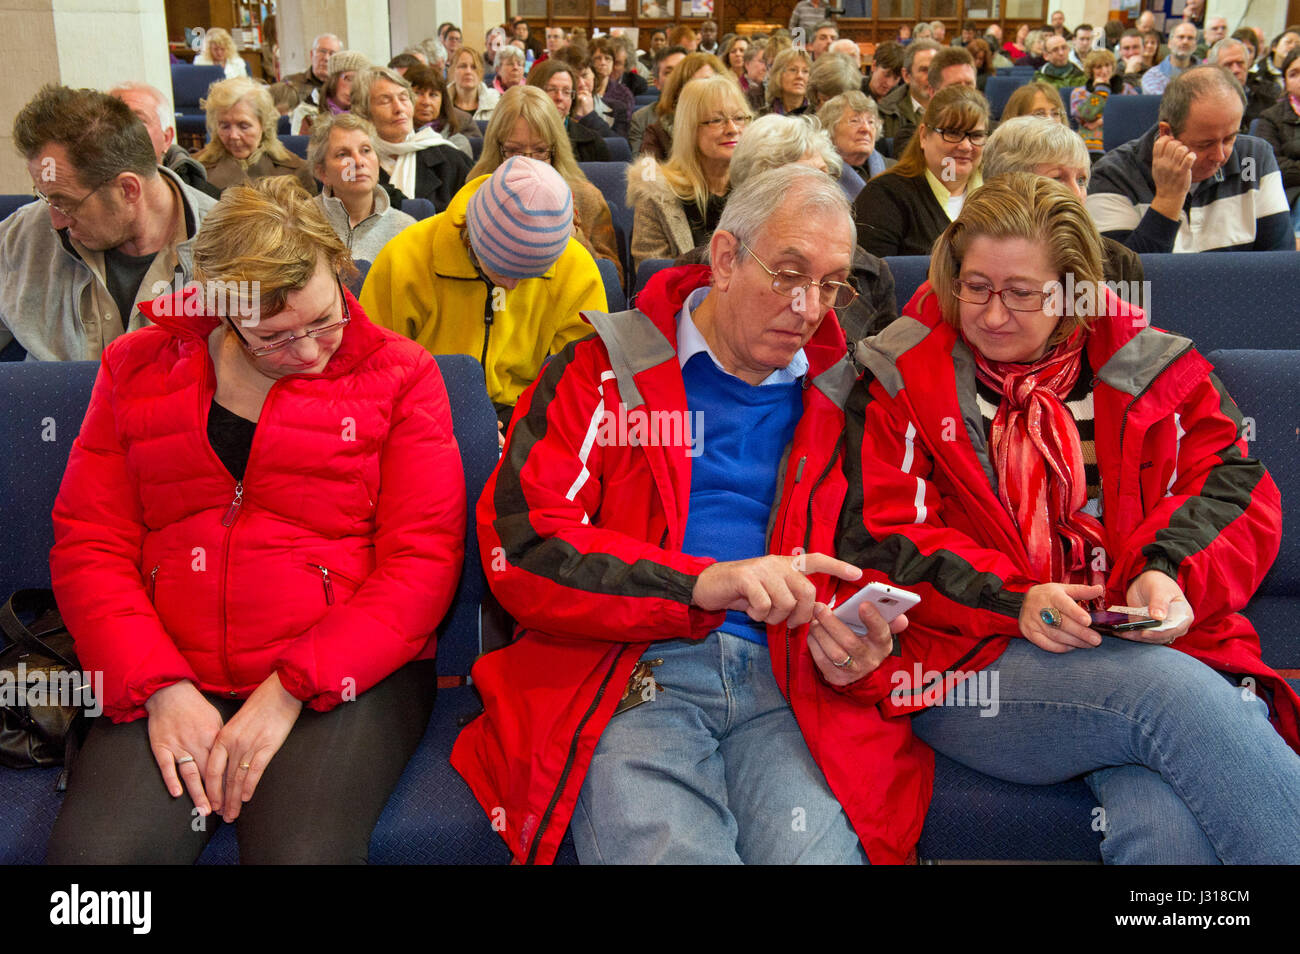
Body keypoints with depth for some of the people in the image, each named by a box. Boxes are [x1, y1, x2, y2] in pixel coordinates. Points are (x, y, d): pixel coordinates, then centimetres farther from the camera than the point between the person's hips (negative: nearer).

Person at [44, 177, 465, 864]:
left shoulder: (398, 376, 4)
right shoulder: (138, 369, 11)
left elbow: (421, 560, -4)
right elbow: (88, 545, 7)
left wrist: (293, 689, -13)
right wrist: (160, 686, -8)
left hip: (349, 676, -2)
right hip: (170, 679, 2)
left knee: (302, 849, -29)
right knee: (95, 848, -24)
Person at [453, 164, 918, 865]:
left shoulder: (839, 396, 18)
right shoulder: (604, 370, 7)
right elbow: (523, 545, -5)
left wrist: (849, 644, -5)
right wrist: (701, 583, -17)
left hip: (787, 684, 3)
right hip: (632, 674, -2)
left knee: (818, 851, -26)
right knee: (668, 850, -30)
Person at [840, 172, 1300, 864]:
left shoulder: (1150, 370, 15)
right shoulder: (904, 383, 10)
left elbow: (1235, 490, 11)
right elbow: (884, 542, 2)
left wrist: (1172, 572, -12)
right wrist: (1011, 599, -15)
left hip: (1161, 646, 2)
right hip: (974, 663, -1)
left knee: (1165, 826, -33)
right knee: (1167, 690, -33)